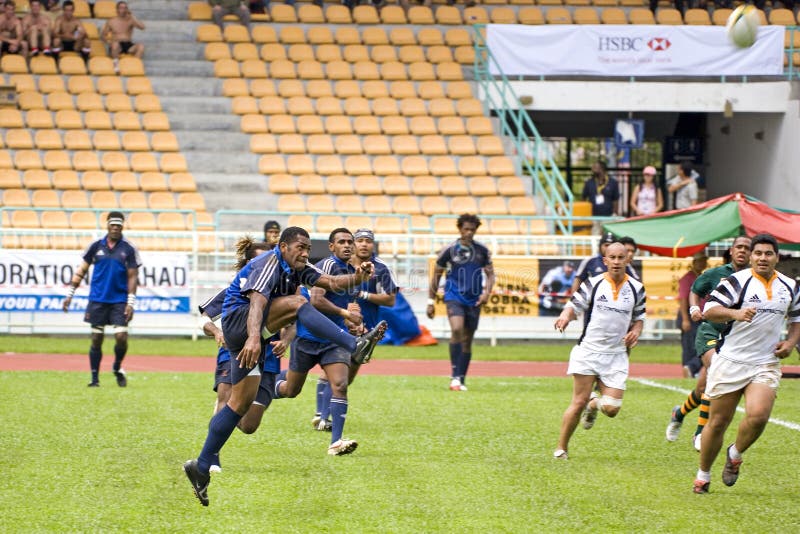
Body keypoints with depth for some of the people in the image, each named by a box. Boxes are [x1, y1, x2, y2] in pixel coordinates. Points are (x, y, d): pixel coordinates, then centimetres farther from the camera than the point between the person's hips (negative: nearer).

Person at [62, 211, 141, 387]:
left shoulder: (128, 249, -1)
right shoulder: (96, 246, 3)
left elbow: (132, 277, -2)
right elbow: (81, 270, 9)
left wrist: (130, 303, -8)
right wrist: (69, 295, 6)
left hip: (119, 301, -1)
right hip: (97, 300, 1)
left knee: (121, 337, -10)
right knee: (96, 339, 2)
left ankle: (117, 369, 16)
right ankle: (94, 378, 10)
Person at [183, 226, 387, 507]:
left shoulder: (297, 269, 10)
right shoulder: (269, 264, -17)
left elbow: (331, 282, -1)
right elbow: (257, 301, -33)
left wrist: (357, 277, -22)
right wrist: (253, 337, -49)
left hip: (250, 333, 10)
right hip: (237, 322, -10)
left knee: (241, 402, 8)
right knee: (296, 302, -27)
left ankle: (201, 467, 12)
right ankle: (356, 345, -38)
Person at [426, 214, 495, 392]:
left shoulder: (482, 250, 5)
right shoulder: (449, 250, -2)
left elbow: (490, 273, 10)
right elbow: (436, 275, 5)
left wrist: (486, 292, -9)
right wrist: (431, 301, 3)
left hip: (474, 301, 3)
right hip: (454, 297, -3)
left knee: (467, 340, 7)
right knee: (457, 329, -26)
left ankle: (461, 381, 17)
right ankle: (455, 375, -23)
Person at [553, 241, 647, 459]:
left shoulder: (636, 288, 6)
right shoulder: (593, 284, -1)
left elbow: (639, 316, 18)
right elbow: (575, 304, 3)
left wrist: (636, 331, -3)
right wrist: (566, 315, -20)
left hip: (616, 355, 2)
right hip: (588, 351, -2)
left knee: (612, 409, -6)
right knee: (579, 402, -6)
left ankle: (595, 403, 31)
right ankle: (561, 448, 9)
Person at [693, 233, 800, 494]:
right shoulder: (736, 281, -7)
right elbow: (709, 310, -14)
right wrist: (736, 313, -32)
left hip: (766, 364, 2)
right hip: (730, 362, -2)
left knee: (758, 415, -20)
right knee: (718, 422, 3)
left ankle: (735, 455, 8)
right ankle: (703, 474, 22)